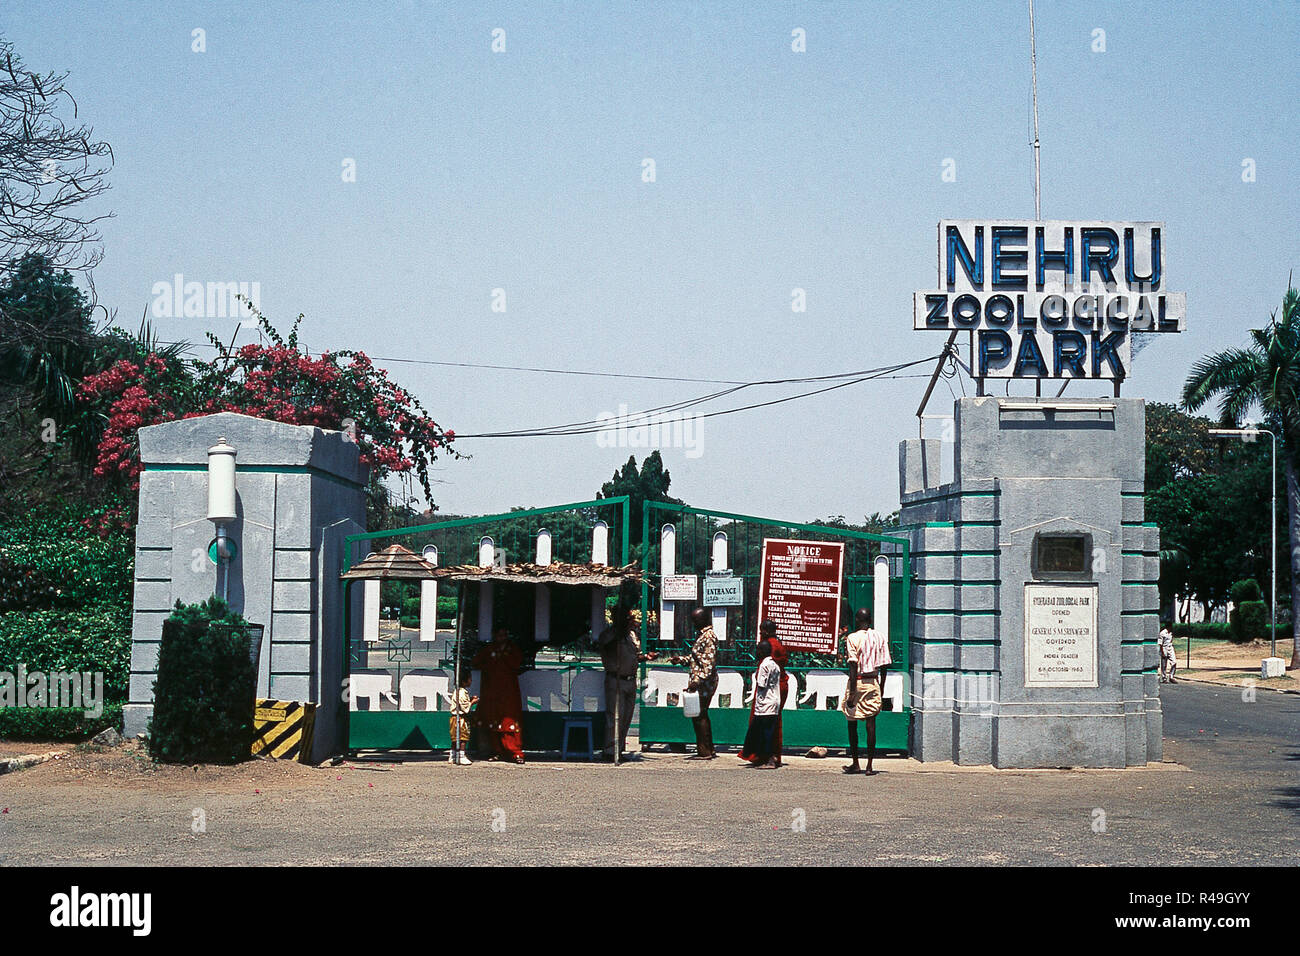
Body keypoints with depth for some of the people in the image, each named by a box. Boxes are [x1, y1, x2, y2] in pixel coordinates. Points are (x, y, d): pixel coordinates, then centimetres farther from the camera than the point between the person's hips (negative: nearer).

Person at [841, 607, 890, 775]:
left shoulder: (852, 638, -9)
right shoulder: (880, 637, 4)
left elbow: (853, 667, -14)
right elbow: (884, 666, 6)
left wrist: (852, 693, -14)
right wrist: (881, 689, 14)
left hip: (857, 682, -3)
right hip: (873, 682, 3)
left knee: (852, 724, 10)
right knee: (871, 724, 4)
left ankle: (855, 763, 14)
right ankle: (869, 766, 1)